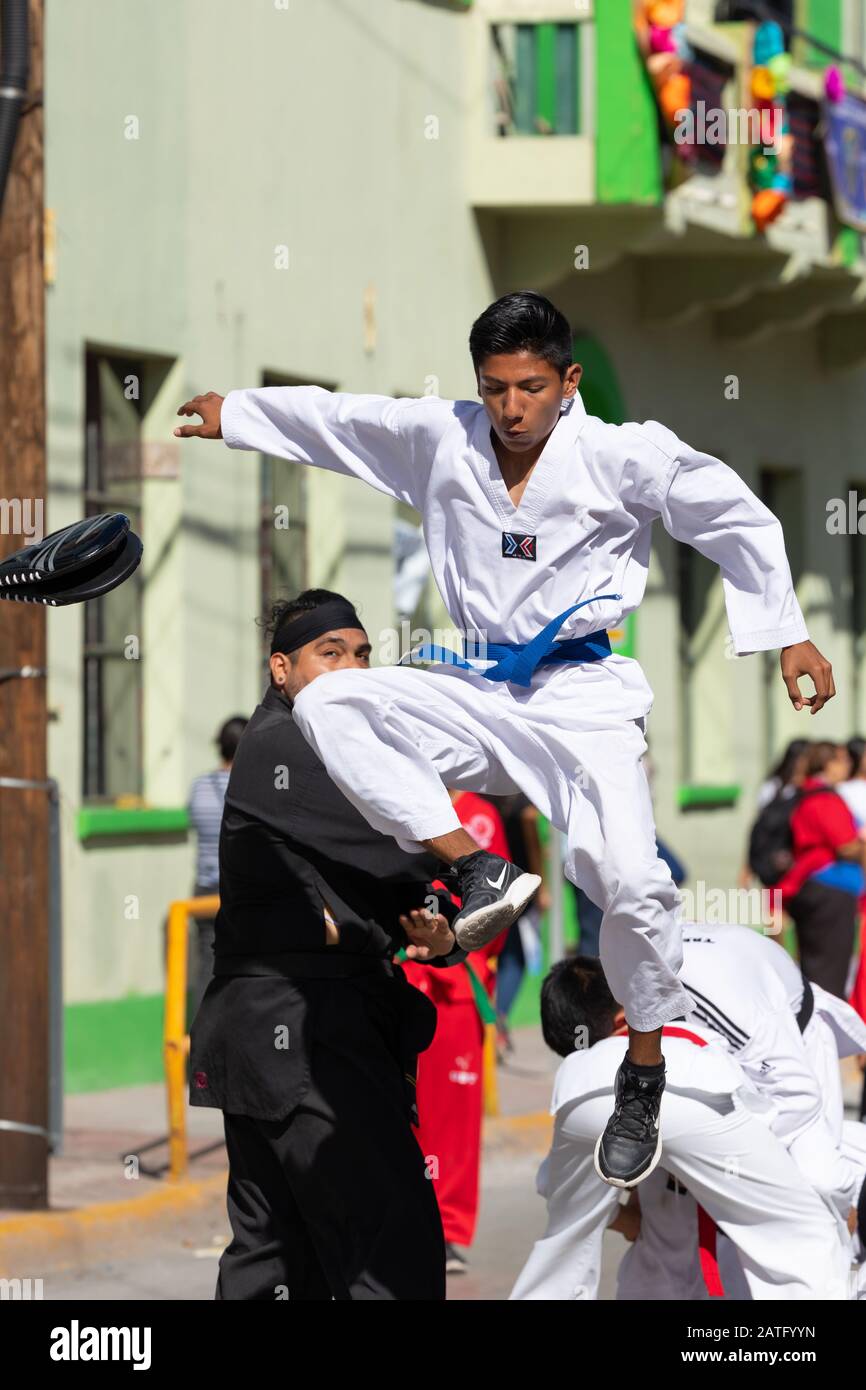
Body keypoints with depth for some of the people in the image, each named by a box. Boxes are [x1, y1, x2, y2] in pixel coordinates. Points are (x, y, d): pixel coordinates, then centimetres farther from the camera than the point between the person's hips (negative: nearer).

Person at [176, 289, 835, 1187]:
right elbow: (336, 418, 17)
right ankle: (477, 871, -18)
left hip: (584, 699, -4)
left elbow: (737, 516, -4)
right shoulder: (440, 439, 2)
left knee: (631, 884, -21)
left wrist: (787, 635, -5)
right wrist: (235, 414, 26)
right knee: (328, 704, -17)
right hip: (477, 696, 4)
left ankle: (644, 1070, 3)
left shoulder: (617, 456, -9)